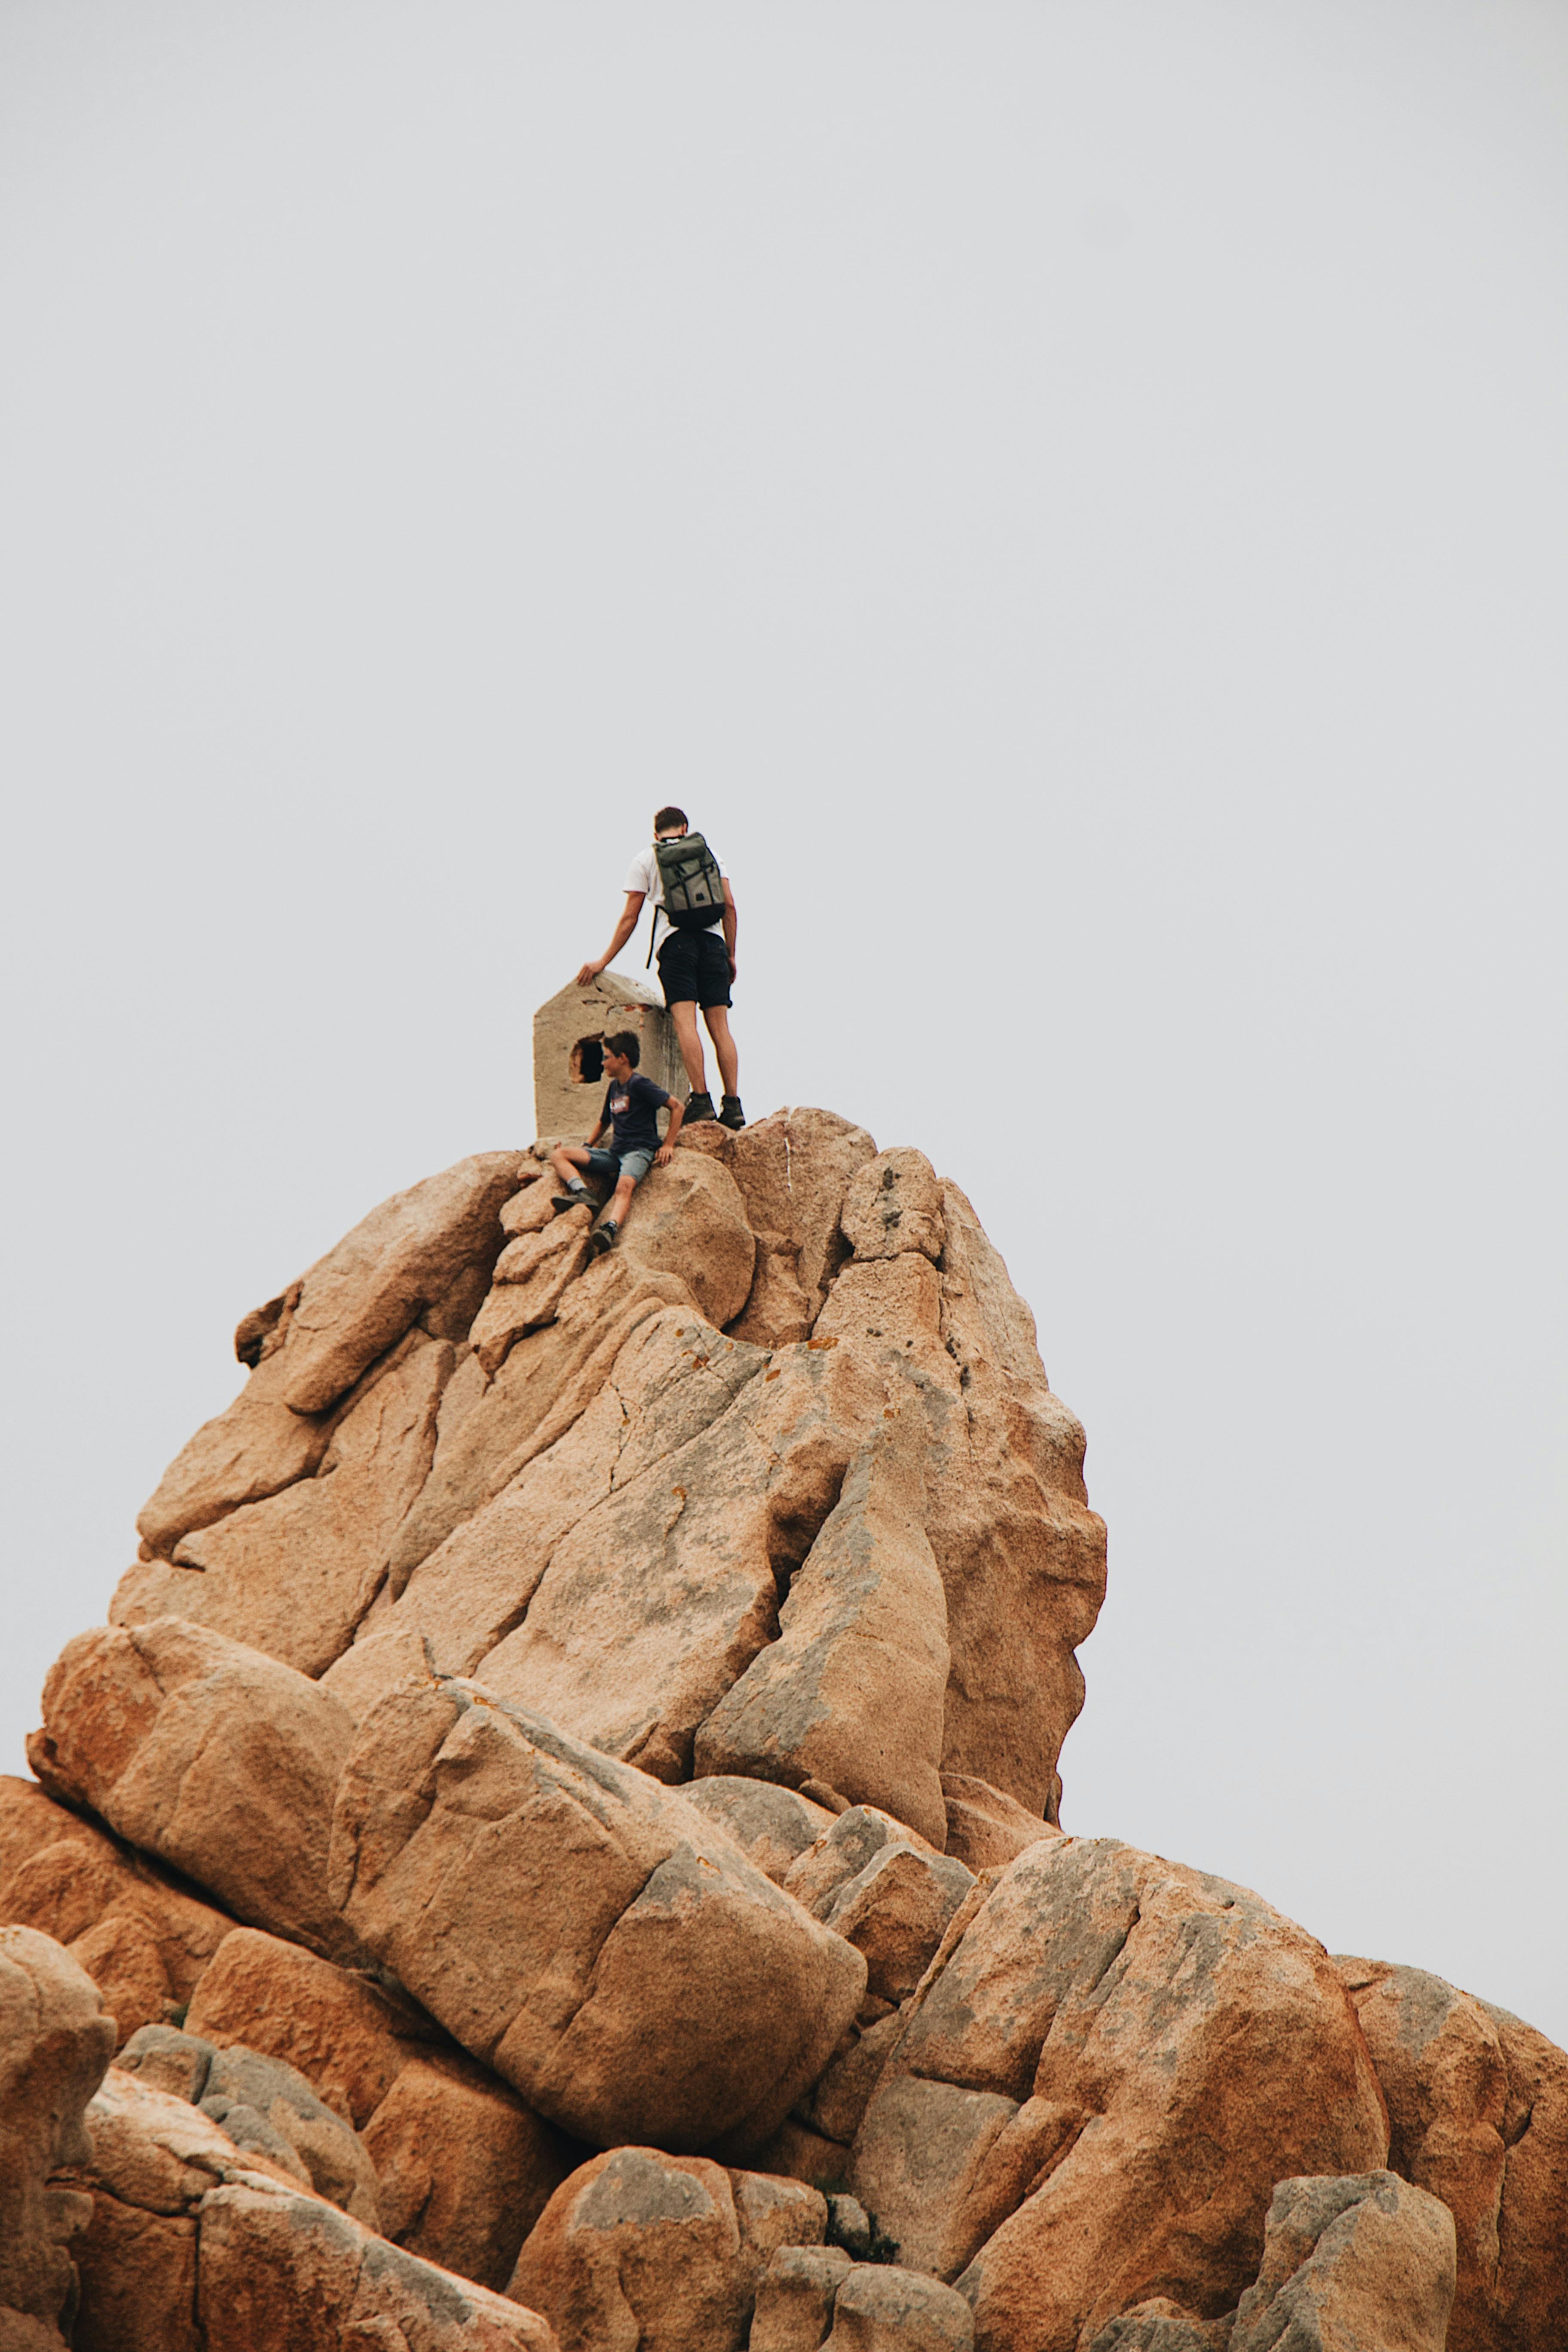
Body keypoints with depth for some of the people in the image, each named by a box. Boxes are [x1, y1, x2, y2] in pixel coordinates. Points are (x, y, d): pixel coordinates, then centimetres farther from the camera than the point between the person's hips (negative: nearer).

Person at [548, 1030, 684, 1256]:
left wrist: (668, 1145, -9)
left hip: (640, 1151, -8)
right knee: (558, 1155, -6)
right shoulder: (614, 1087, 21)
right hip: (616, 1153, 8)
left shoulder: (639, 1084, -4)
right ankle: (581, 1193, -31)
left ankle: (611, 1229, -64)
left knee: (625, 1185, -40)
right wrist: (586, 1147, 22)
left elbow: (676, 1106, -5)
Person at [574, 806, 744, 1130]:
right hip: (712, 939, 3)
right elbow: (729, 905, 11)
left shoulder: (645, 860, 12)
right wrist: (731, 954, 17)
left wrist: (603, 962, 12)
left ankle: (701, 1099, -25)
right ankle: (733, 1104, -7)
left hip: (675, 941, -3)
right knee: (720, 1026, 1)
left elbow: (630, 917, 7)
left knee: (685, 1021, -12)